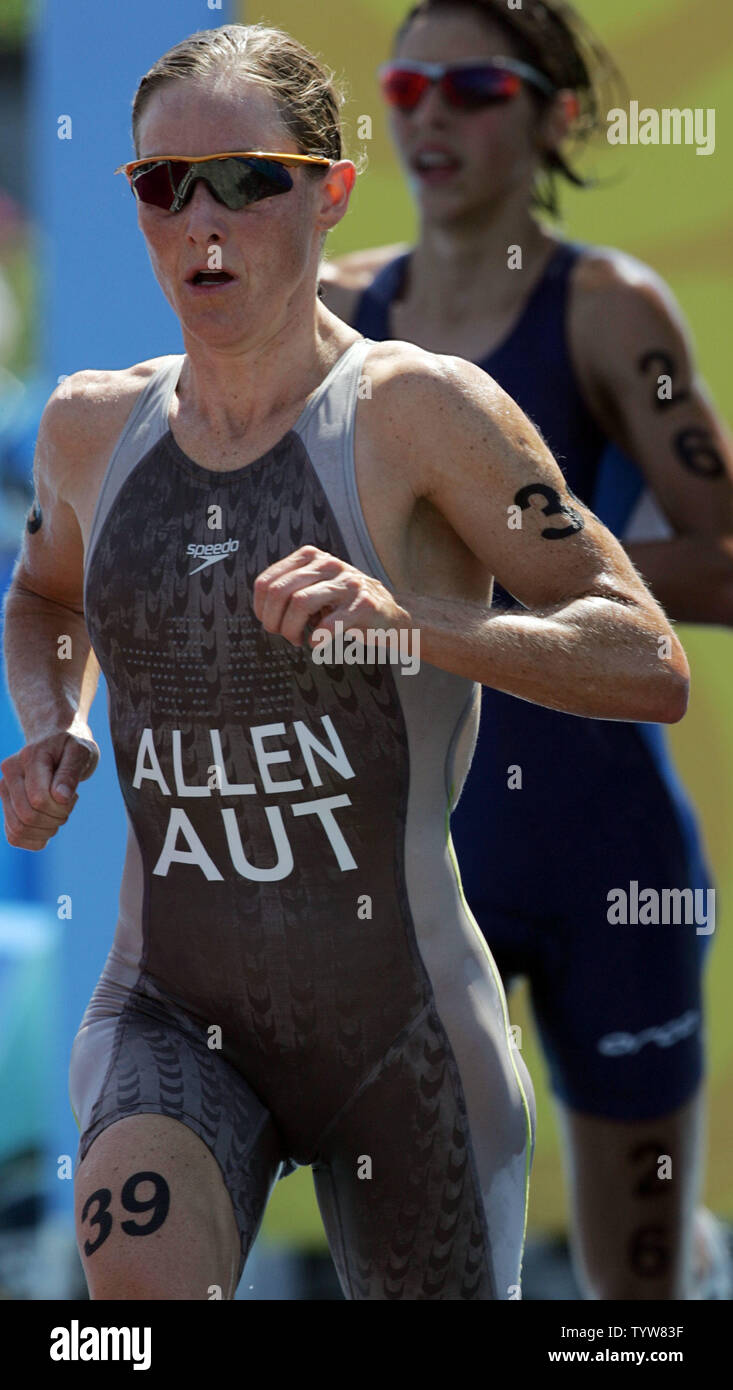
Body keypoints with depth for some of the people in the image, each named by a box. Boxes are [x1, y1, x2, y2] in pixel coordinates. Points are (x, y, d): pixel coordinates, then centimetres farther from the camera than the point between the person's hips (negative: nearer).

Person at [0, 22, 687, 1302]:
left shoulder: (420, 413, -10)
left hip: (401, 1027, -2)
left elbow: (652, 667, -14)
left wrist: (409, 623, -29)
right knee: (136, 1273, -28)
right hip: (171, 1015, 2)